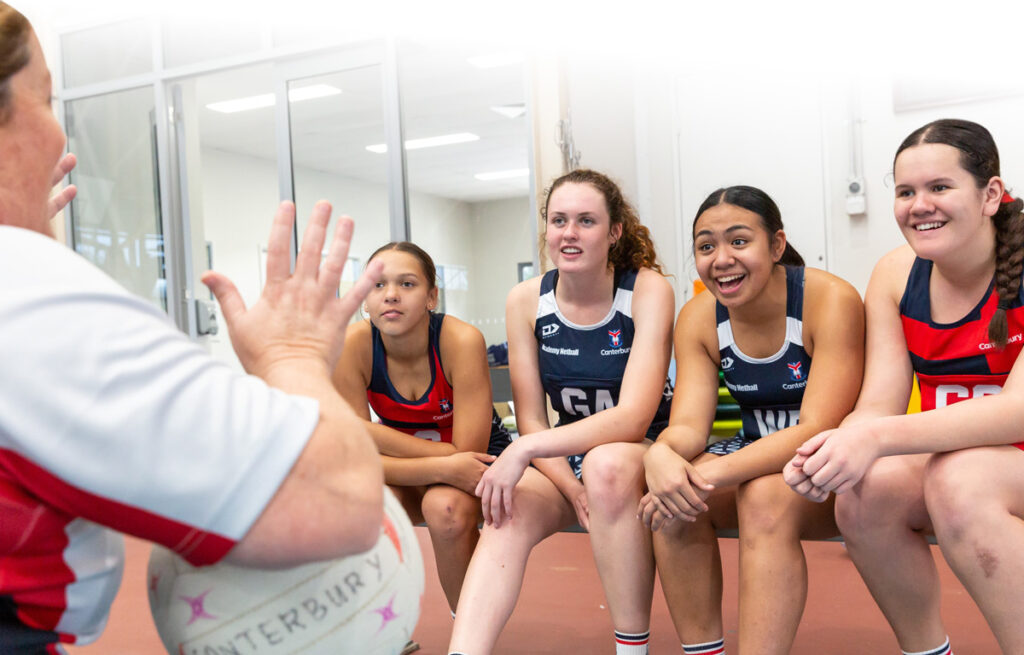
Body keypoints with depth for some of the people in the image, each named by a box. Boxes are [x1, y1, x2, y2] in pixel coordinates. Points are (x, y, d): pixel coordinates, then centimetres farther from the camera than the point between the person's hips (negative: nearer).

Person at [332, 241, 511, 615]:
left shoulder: (461, 341, -28)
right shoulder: (353, 346, -21)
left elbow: (467, 452, -27)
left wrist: (375, 435, -29)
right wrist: (444, 467, -35)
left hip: (477, 458, -2)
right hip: (403, 476, 3)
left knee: (445, 507, -34)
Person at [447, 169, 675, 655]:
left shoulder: (647, 289, -15)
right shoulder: (525, 300, -5)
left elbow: (634, 418, -24)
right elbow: (531, 420, -3)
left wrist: (524, 450, -33)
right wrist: (575, 492, -20)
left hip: (645, 451, -3)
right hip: (564, 459, 3)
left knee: (607, 464, -36)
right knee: (510, 510, -27)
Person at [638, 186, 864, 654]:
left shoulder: (831, 300, -19)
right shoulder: (698, 318, -5)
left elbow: (820, 429, -26)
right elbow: (688, 424, -12)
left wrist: (713, 474, -38)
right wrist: (661, 454, -38)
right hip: (757, 460, 5)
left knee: (766, 496, -34)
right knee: (672, 492, -23)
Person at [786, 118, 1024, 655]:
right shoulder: (896, 275, -3)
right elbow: (879, 406, -8)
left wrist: (878, 438, -41)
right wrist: (839, 447, -33)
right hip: (951, 459, 4)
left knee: (958, 480, -34)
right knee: (862, 492, -25)